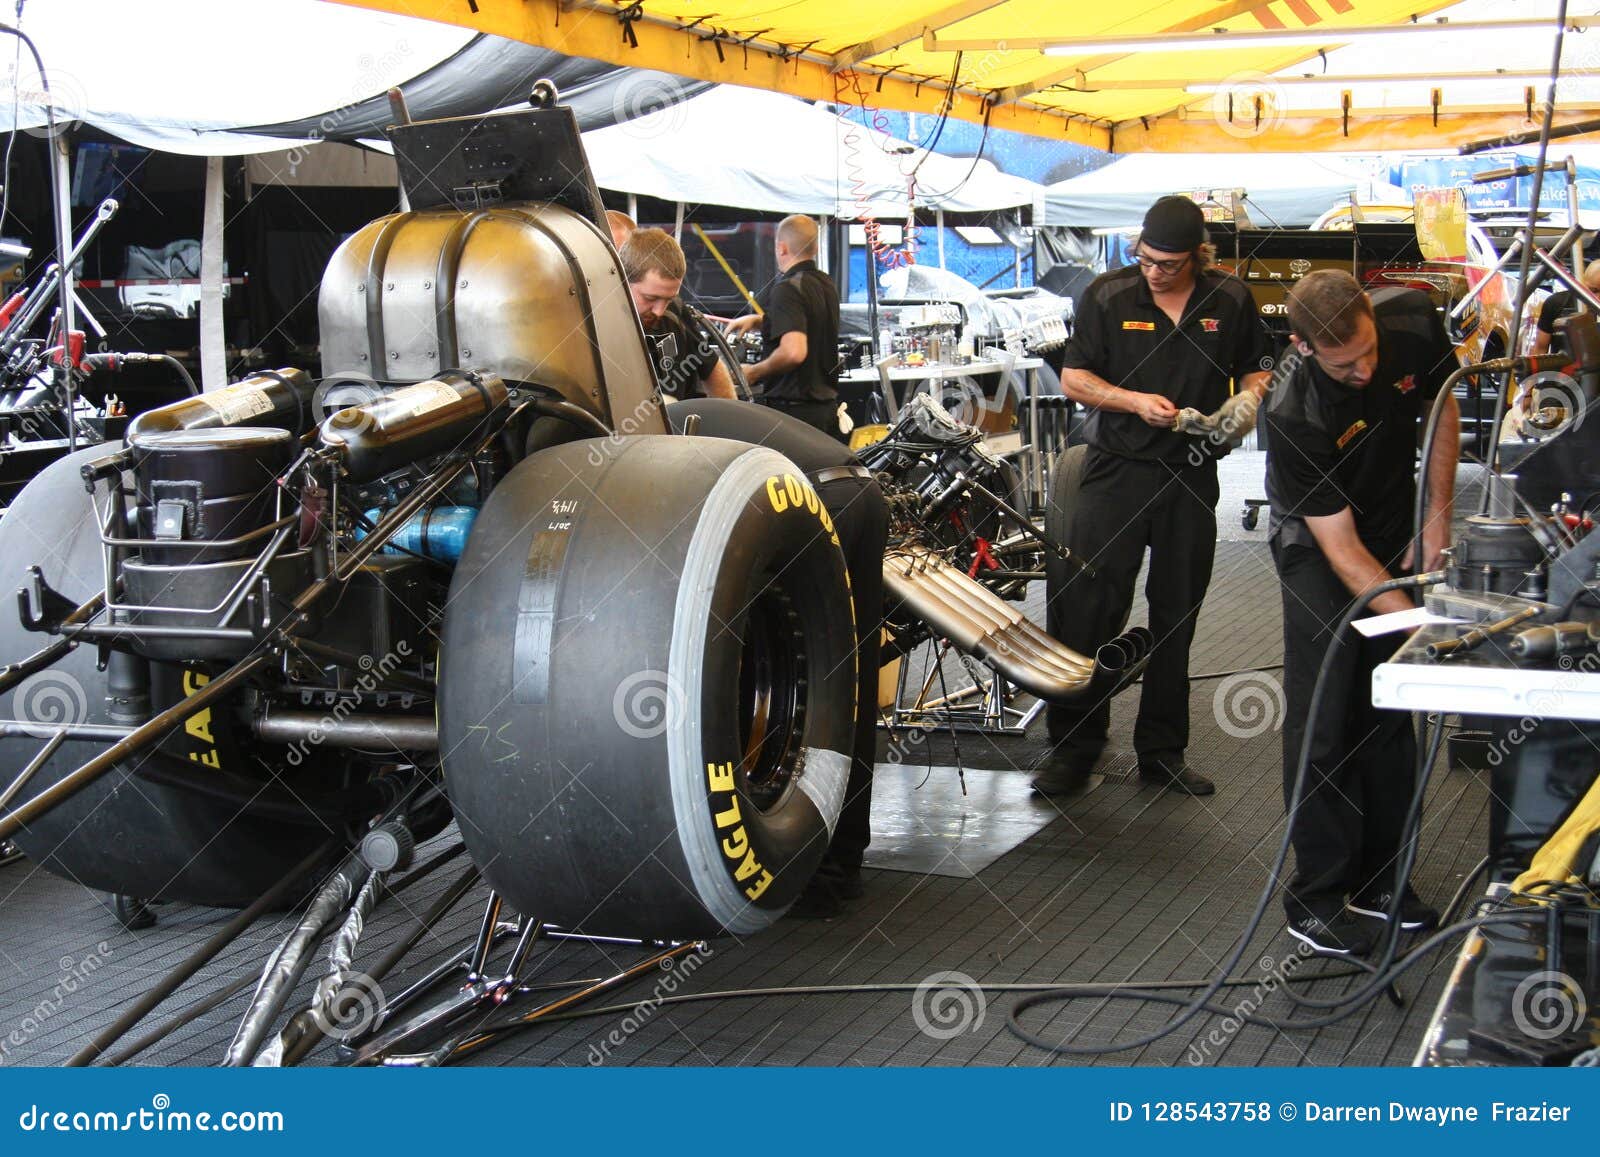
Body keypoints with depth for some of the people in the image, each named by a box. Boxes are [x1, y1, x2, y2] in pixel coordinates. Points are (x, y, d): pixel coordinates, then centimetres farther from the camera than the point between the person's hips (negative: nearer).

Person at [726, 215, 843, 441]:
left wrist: (754, 373, -14)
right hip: (827, 407, 9)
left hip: (793, 408, -9)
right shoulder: (826, 285, 12)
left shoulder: (787, 289, -15)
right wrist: (756, 319, 24)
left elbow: (794, 351, -28)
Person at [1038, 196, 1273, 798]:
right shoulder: (1108, 295, -1)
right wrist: (1135, 401, -16)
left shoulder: (1231, 301, 5)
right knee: (1087, 608, -9)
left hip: (1193, 476, 3)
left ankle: (1162, 752, 20)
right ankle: (1073, 748, 1)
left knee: (1176, 615, 9)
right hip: (1117, 470, -2)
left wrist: (1249, 396, -6)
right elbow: (1073, 378, 0)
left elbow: (1257, 367, 17)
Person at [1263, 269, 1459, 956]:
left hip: (1395, 539, 5)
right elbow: (1338, 546, -29)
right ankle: (1317, 899, 0)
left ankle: (1379, 880, 17)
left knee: (1390, 714, 8)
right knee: (1324, 720, -9)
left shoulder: (1413, 323, -20)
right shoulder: (1293, 412, -33)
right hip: (1318, 547, -5)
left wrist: (1437, 519, -3)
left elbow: (1441, 411, 2)